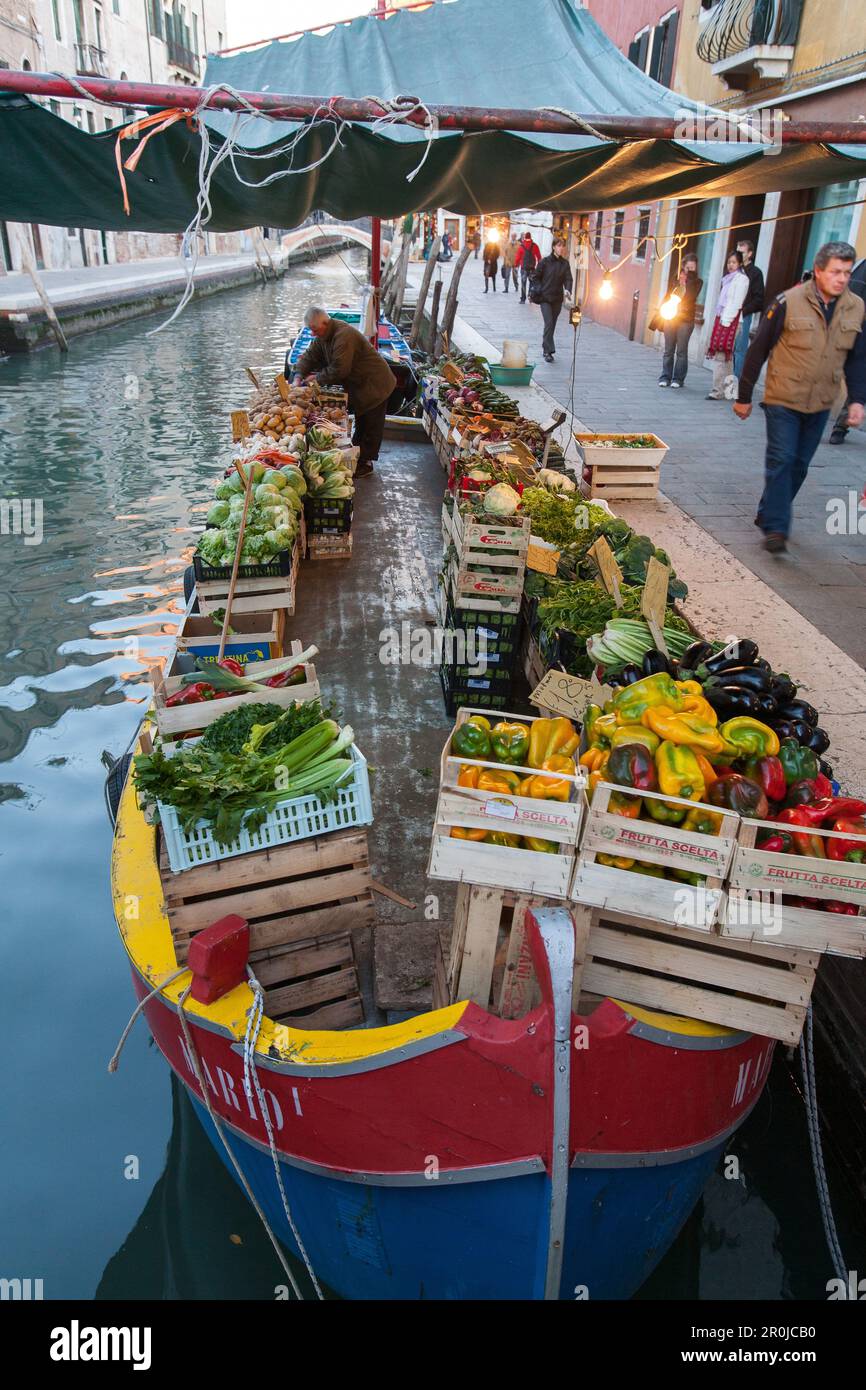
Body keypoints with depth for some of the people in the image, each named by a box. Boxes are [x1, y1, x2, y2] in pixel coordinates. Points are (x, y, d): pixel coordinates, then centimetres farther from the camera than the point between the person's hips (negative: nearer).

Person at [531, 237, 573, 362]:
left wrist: (567, 290, -21)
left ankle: (546, 348, 25)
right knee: (549, 323, -14)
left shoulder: (565, 263, 6)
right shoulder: (545, 261, -3)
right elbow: (536, 277, 3)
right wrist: (539, 291, -5)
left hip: (557, 299, 4)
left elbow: (568, 279, -2)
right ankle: (548, 350, -14)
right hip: (545, 298, -4)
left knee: (552, 324, 10)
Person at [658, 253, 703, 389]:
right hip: (670, 317, 2)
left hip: (686, 320, -2)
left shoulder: (697, 282, 3)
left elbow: (691, 297, -12)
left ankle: (678, 378, 2)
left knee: (682, 351, -2)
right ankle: (665, 377, 10)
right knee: (668, 349, 4)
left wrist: (689, 280, -12)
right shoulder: (676, 279, 10)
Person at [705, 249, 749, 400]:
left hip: (729, 319, -8)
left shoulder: (741, 279, -4)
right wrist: (719, 318, 10)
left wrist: (726, 320, -17)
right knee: (723, 356, 6)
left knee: (720, 355, -13)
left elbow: (736, 302, -11)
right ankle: (723, 389, 9)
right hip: (721, 317, 8)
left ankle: (718, 391, -15)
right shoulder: (727, 278, 22)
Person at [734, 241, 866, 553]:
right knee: (781, 460, -10)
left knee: (799, 464, 11)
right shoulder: (788, 302, -12)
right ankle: (775, 527, -6)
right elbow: (758, 350, -6)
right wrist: (744, 396, -2)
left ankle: (768, 515, 26)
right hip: (783, 400, -5)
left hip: (820, 405, 5)